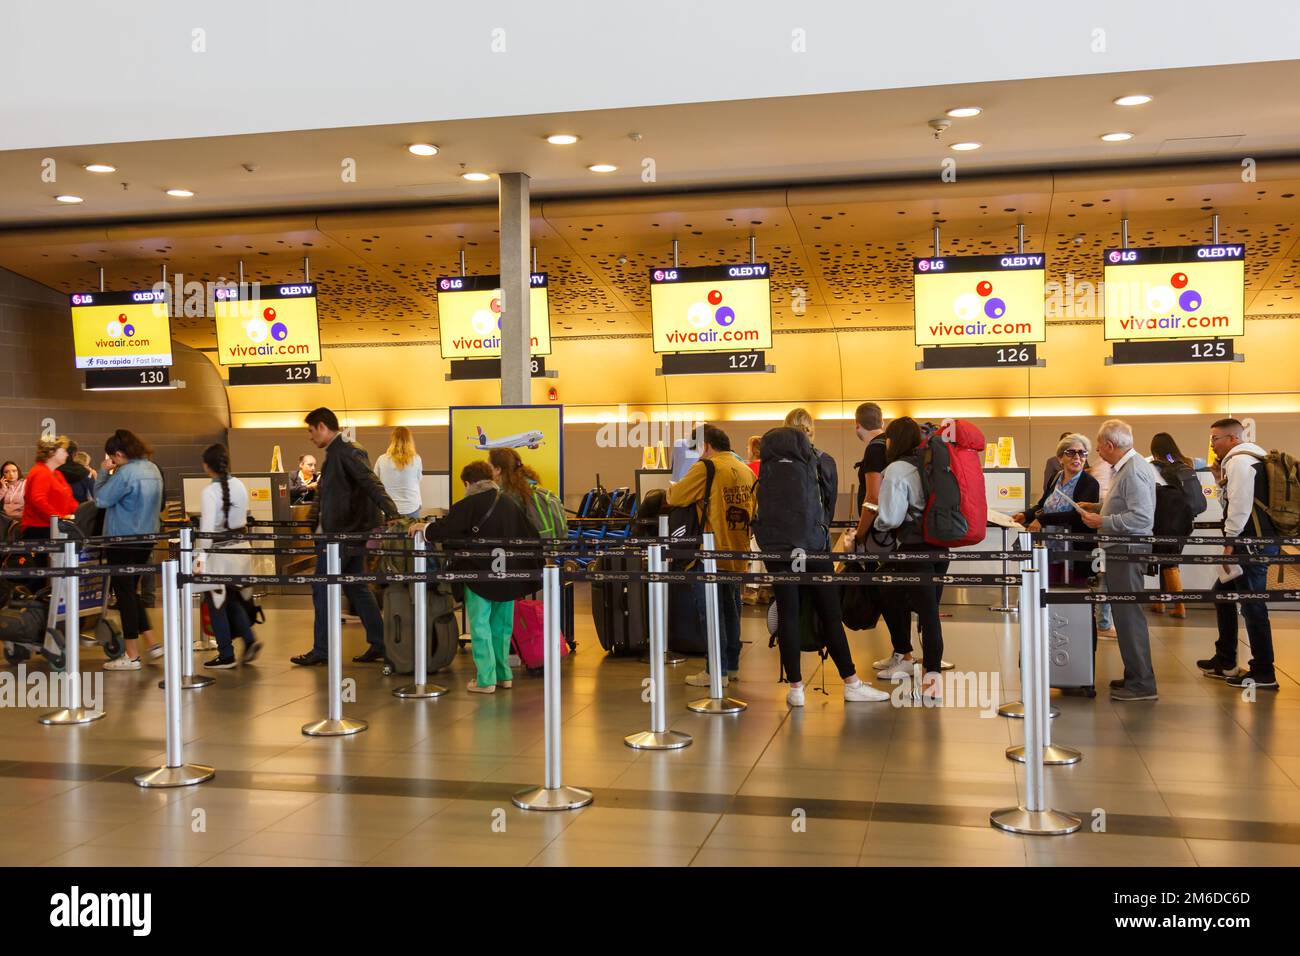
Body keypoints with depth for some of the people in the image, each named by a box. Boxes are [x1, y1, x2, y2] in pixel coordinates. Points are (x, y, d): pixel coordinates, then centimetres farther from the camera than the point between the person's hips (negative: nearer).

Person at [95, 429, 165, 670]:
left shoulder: (125, 473, -19)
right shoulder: (153, 469, 8)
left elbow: (101, 499, -17)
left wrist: (103, 472, -3)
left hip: (123, 540, -8)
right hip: (147, 538, 8)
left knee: (124, 594, 1)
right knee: (131, 591, 19)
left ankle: (132, 656, 5)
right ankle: (152, 644, 18)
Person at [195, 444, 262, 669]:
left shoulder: (210, 492, -17)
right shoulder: (240, 486, 2)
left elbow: (207, 528, -19)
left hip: (219, 551, -6)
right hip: (240, 547, 6)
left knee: (217, 604, 8)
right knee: (232, 600, 22)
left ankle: (226, 655, 13)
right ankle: (249, 640, 6)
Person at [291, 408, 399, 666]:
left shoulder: (347, 452, -14)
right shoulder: (335, 454, 17)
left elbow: (372, 484, -24)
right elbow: (323, 493, 26)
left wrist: (392, 514, -34)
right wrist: (312, 522, 29)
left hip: (340, 535, -10)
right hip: (351, 533, 10)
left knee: (323, 591, -1)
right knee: (357, 588, 12)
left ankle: (321, 650, 6)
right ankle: (379, 644, 15)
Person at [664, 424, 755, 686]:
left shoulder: (706, 468, -12)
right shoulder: (747, 471, 10)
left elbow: (675, 497, -9)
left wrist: (671, 489, 14)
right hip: (738, 554, 7)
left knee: (713, 611, 0)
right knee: (731, 608, 16)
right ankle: (732, 665, 23)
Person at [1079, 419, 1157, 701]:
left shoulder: (1133, 471, -18)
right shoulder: (1124, 467, 14)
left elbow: (1142, 517, -25)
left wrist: (1102, 522, -19)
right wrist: (1096, 507, 18)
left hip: (1127, 552, -11)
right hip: (1120, 551, 11)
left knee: (1129, 615, -6)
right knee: (1124, 614, 16)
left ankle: (1141, 684, 0)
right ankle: (1134, 675, 25)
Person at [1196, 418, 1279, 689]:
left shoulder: (1240, 460, -12)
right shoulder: (1243, 458, 19)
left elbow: (1240, 504, -19)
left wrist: (1230, 541, -17)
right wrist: (1221, 474, 13)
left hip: (1254, 544, -11)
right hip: (1253, 542, 11)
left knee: (1252, 605, -6)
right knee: (1222, 593, 18)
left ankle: (1263, 673, 1)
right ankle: (1225, 662, 26)